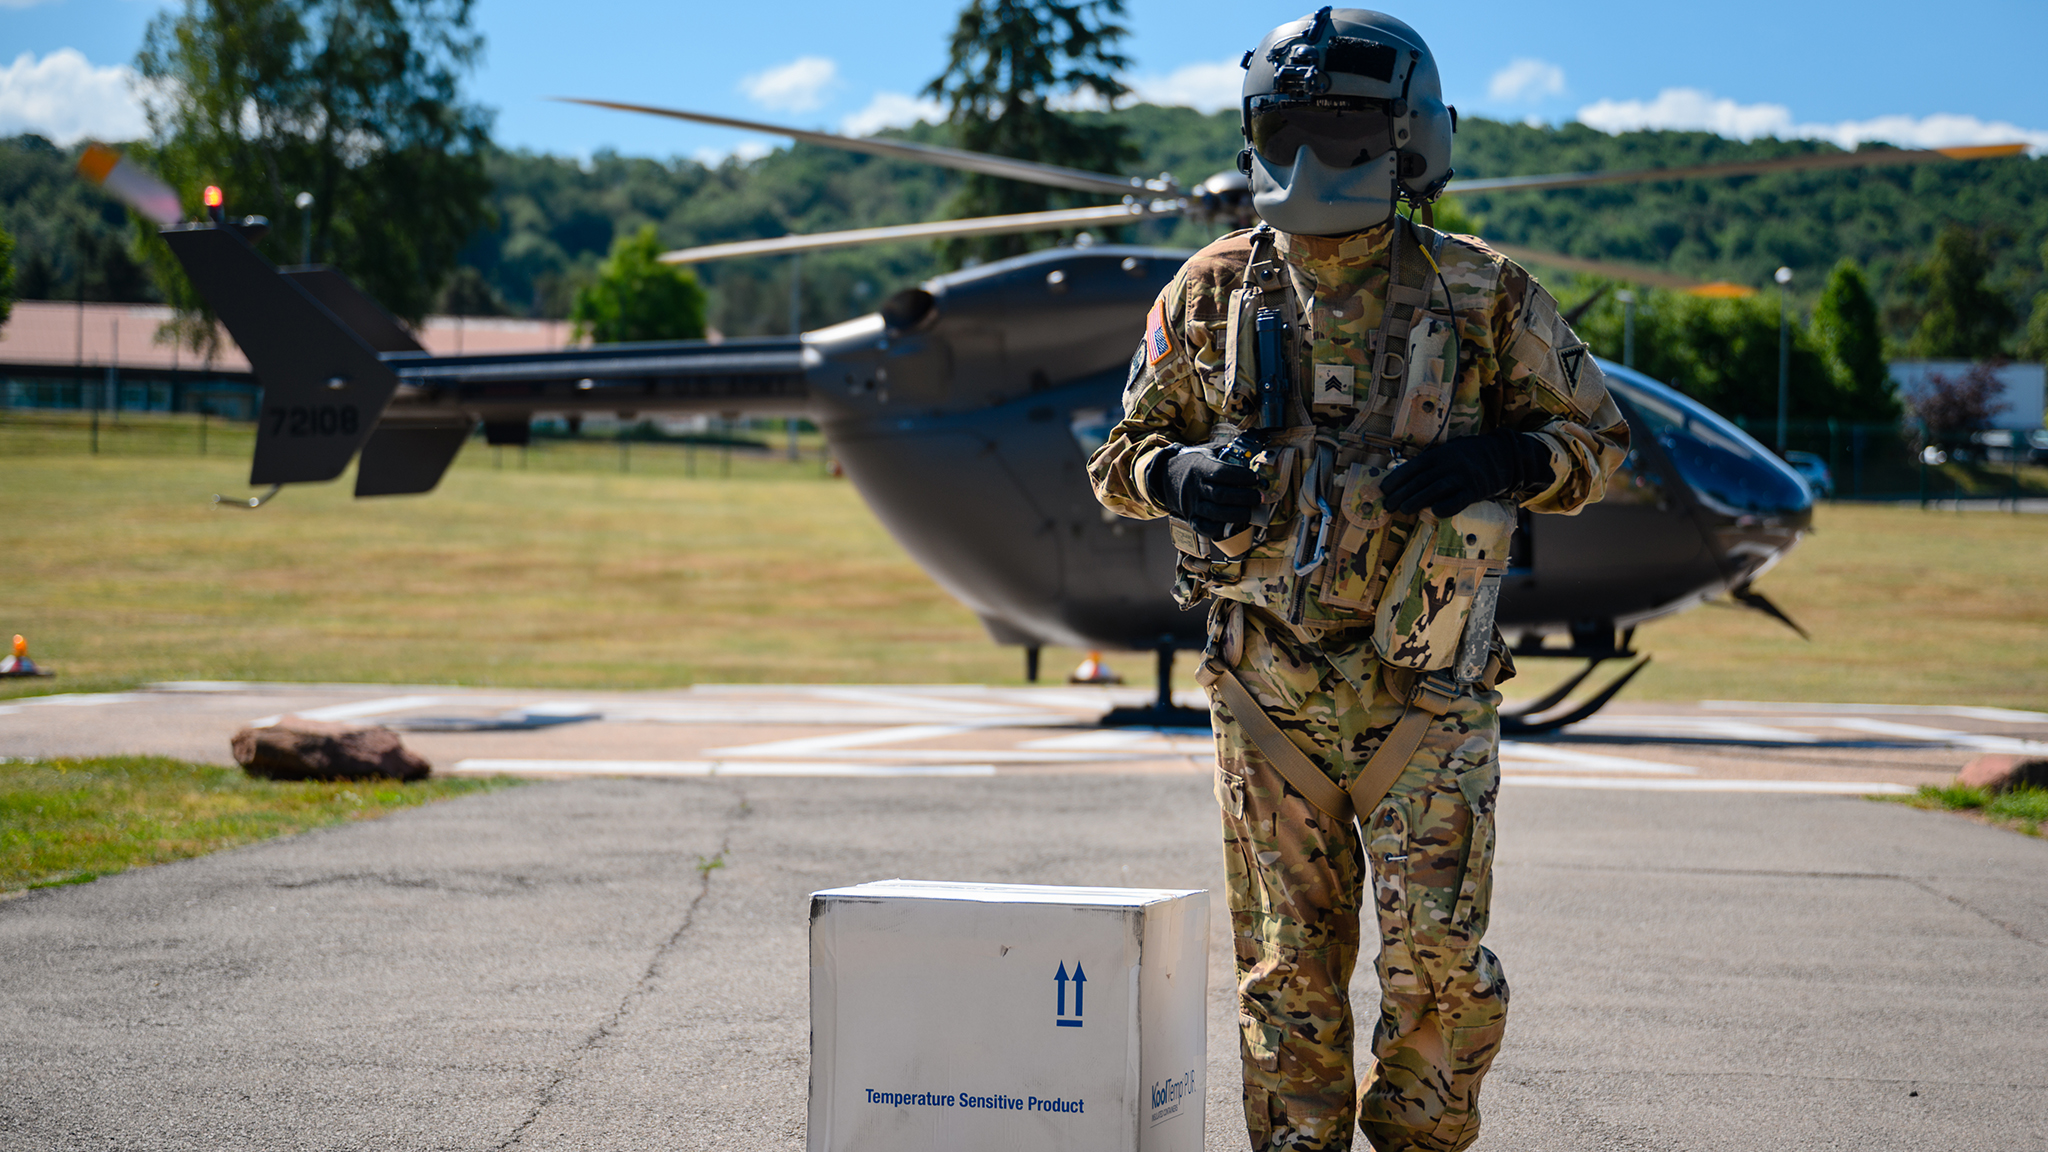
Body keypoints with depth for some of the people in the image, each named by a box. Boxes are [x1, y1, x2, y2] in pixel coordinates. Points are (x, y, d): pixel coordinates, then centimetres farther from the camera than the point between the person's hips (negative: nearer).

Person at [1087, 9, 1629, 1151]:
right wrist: (1179, 473, -10)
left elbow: (1597, 435, 8)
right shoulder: (1215, 294, 6)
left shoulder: (1483, 296, 1)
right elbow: (1124, 454, 14)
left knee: (1439, 958, -3)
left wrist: (1497, 463, -13)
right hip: (1268, 687, 2)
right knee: (1290, 966, 7)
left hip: (1424, 691, -1)